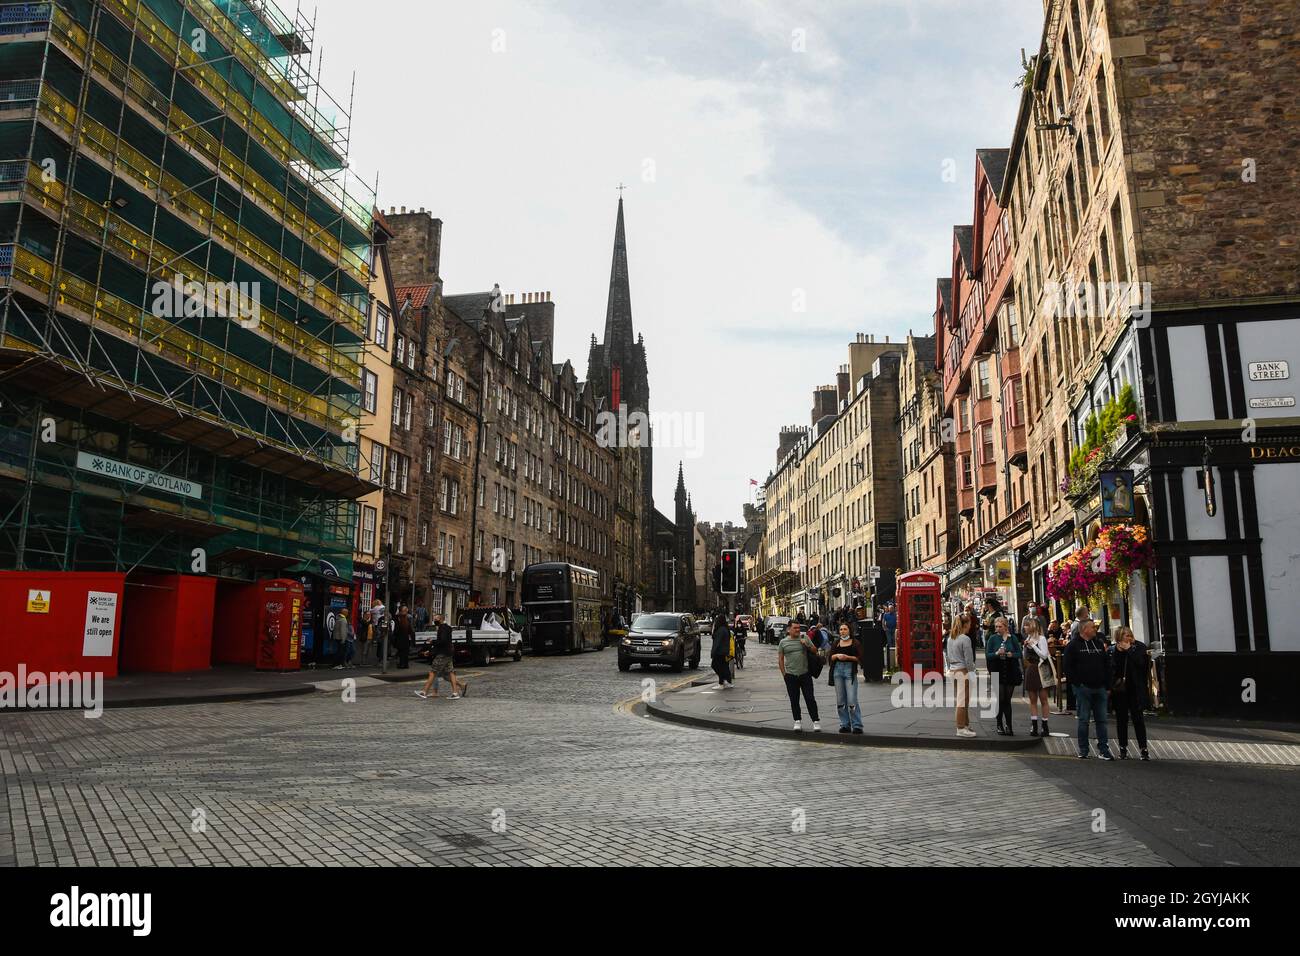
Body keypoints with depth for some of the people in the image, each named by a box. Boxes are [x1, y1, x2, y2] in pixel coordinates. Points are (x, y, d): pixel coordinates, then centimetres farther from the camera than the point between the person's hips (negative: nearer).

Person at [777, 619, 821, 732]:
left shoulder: (805, 638, 4)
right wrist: (784, 674, 2)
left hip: (805, 674, 0)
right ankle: (797, 721, 18)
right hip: (791, 675, 0)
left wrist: (807, 645, -9)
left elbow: (815, 651, 10)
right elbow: (780, 659, 7)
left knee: (810, 698, 0)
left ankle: (816, 721, 7)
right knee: (794, 700, 7)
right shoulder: (783, 642, 3)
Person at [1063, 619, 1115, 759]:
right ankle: (1083, 751, 8)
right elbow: (1068, 667, -7)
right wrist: (1077, 683, -11)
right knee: (1084, 720, 1)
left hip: (1100, 688, 5)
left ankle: (1103, 749, 11)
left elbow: (1107, 665, 17)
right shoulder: (1074, 645, -4)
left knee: (1101, 720, 6)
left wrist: (1107, 683, 8)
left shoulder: (1099, 644, 13)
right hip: (1084, 688, -5)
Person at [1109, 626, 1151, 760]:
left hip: (1135, 689, -2)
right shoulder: (1113, 650, -1)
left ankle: (1143, 749, 8)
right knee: (1121, 719, 9)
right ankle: (1123, 748, 18)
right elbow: (1112, 669, -4)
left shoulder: (1139, 647, -3)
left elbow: (1141, 663, -19)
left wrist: (1128, 650, -17)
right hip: (1119, 689, 2)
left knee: (1138, 718, 0)